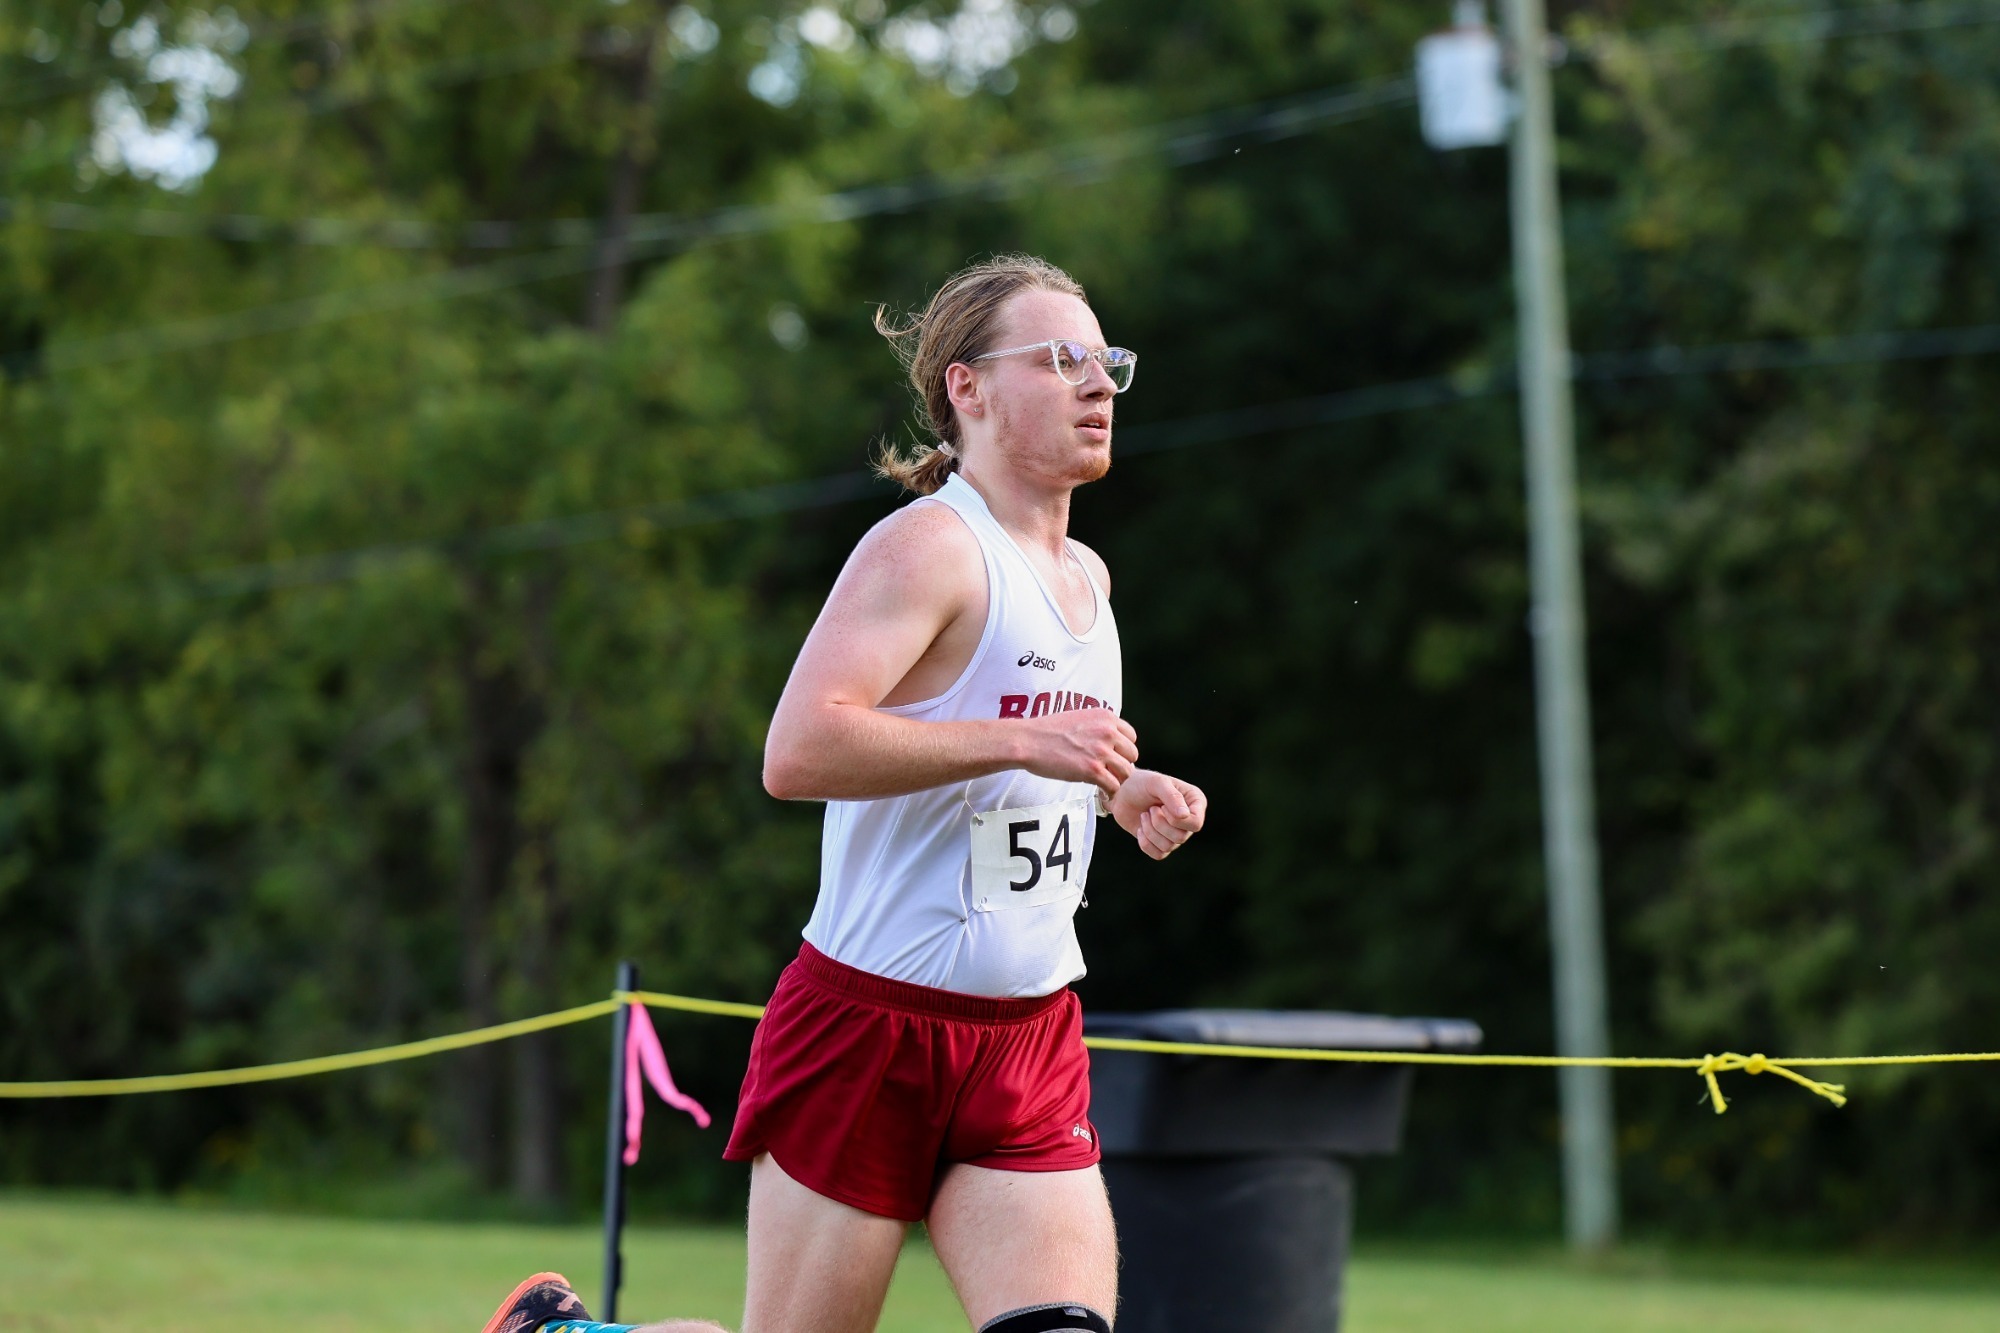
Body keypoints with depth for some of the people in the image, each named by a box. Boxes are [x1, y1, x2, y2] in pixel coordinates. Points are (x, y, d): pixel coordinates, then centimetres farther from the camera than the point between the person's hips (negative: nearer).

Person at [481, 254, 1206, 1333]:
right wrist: (1021, 740, -28)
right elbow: (797, 753, -25)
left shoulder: (1085, 576, 16)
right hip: (872, 1028, -7)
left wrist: (1123, 791, 14)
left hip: (1032, 1043, 7)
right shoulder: (928, 546, -12)